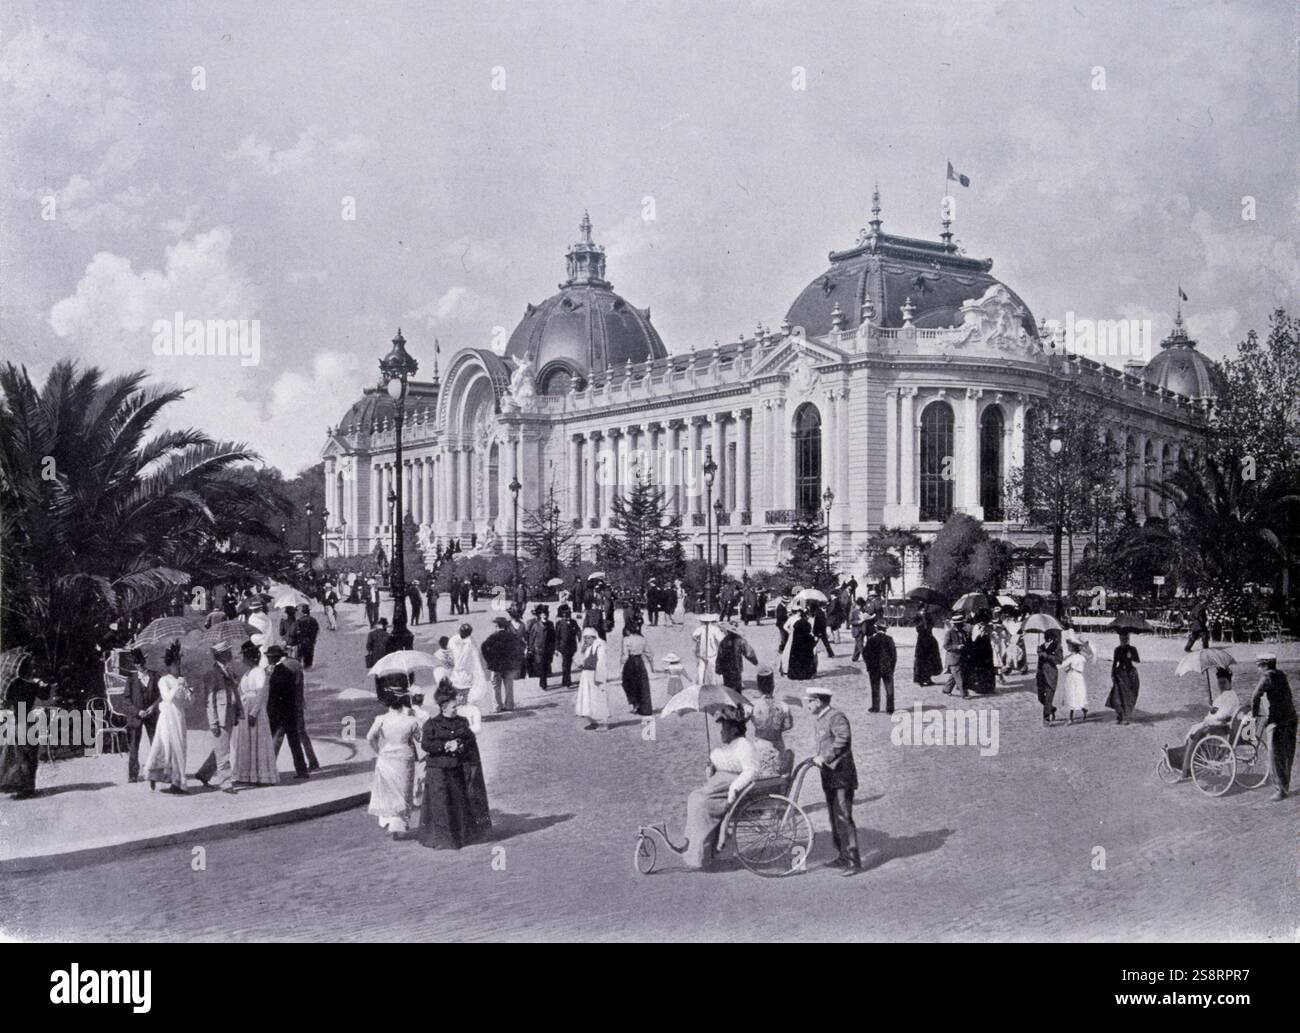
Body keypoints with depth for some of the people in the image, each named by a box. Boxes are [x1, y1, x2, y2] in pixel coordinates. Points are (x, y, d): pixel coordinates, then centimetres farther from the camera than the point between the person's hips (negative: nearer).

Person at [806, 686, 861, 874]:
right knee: (834, 817, 13)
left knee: (843, 817, -12)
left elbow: (843, 739, -26)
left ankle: (854, 861, -10)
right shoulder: (817, 719, 16)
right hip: (828, 774, 10)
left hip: (841, 773, -10)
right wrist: (818, 757, 7)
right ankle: (843, 857, 22)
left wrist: (825, 757, -26)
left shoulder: (836, 717, -13)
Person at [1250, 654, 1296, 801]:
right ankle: (1284, 786, 24)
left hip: (1278, 722, -8)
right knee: (1288, 754, 14)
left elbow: (1256, 697, -17)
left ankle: (1281, 790, -1)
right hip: (1291, 718, 8)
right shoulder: (1281, 676, 15)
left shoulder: (1267, 677, -9)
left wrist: (1254, 714, -2)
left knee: (1277, 756, -3)